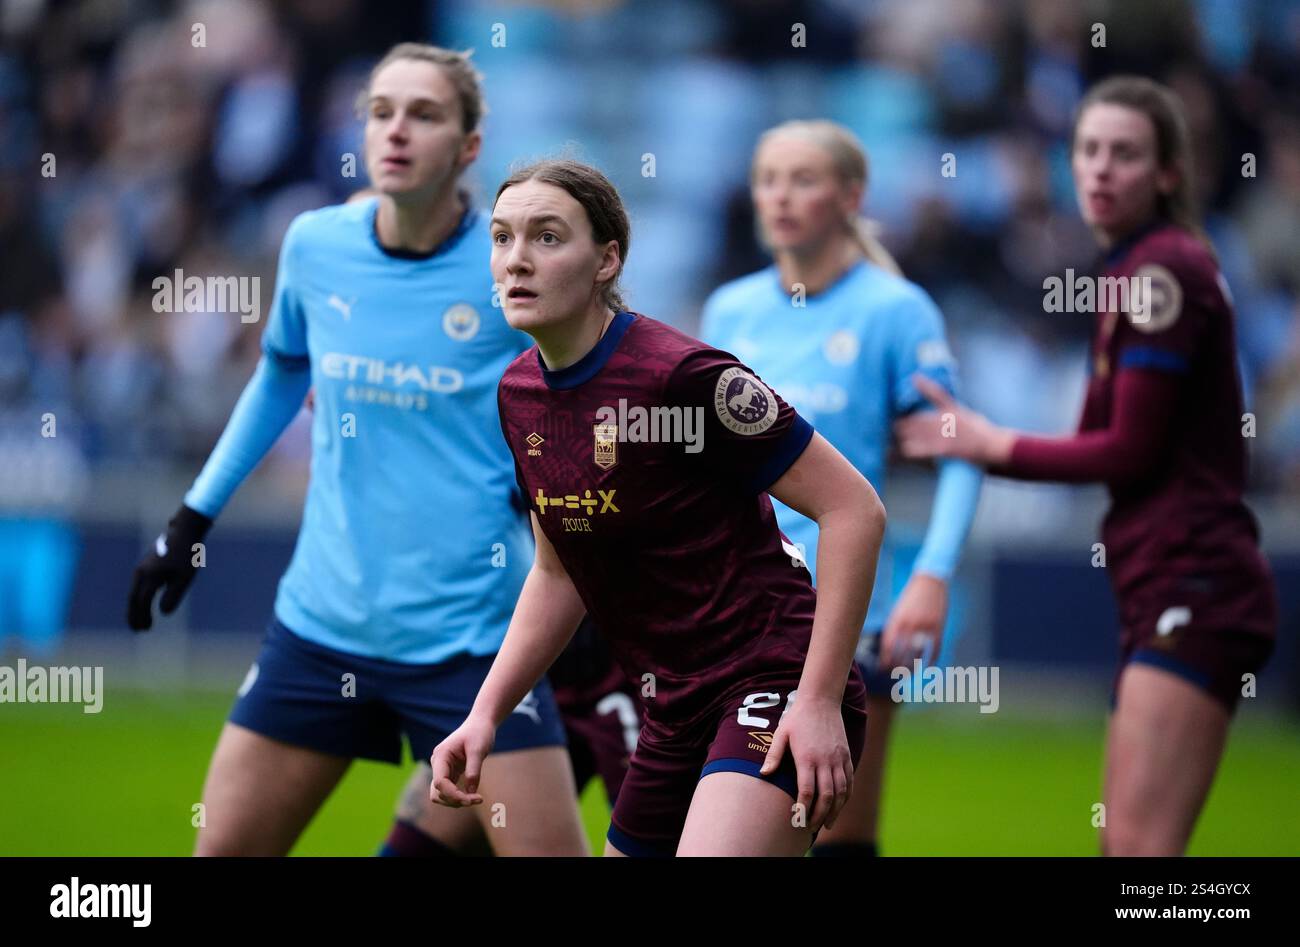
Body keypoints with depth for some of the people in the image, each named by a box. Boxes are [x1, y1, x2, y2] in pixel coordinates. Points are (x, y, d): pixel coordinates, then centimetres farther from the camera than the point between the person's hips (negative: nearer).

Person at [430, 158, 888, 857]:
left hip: (773, 685, -8)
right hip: (676, 713, 8)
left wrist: (819, 701, -19)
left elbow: (854, 509, -16)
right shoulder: (518, 395, 7)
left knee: (712, 852, -30)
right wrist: (485, 714, 10)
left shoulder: (683, 375, -17)